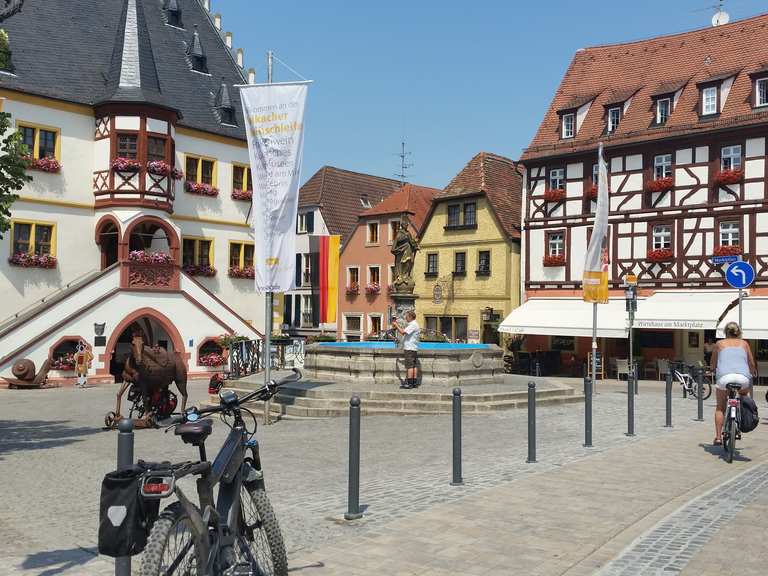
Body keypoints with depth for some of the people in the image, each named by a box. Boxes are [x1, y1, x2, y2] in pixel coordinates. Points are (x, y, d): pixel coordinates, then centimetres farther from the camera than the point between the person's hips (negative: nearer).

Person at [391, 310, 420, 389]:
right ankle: (415, 382, 11)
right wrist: (396, 327, 13)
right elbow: (404, 333, 20)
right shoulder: (413, 324, 20)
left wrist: (396, 325, -9)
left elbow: (403, 332, -21)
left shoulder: (413, 325, -14)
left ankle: (409, 383, -10)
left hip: (410, 348, -10)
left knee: (409, 365, -10)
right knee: (413, 365, 9)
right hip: (413, 348, 10)